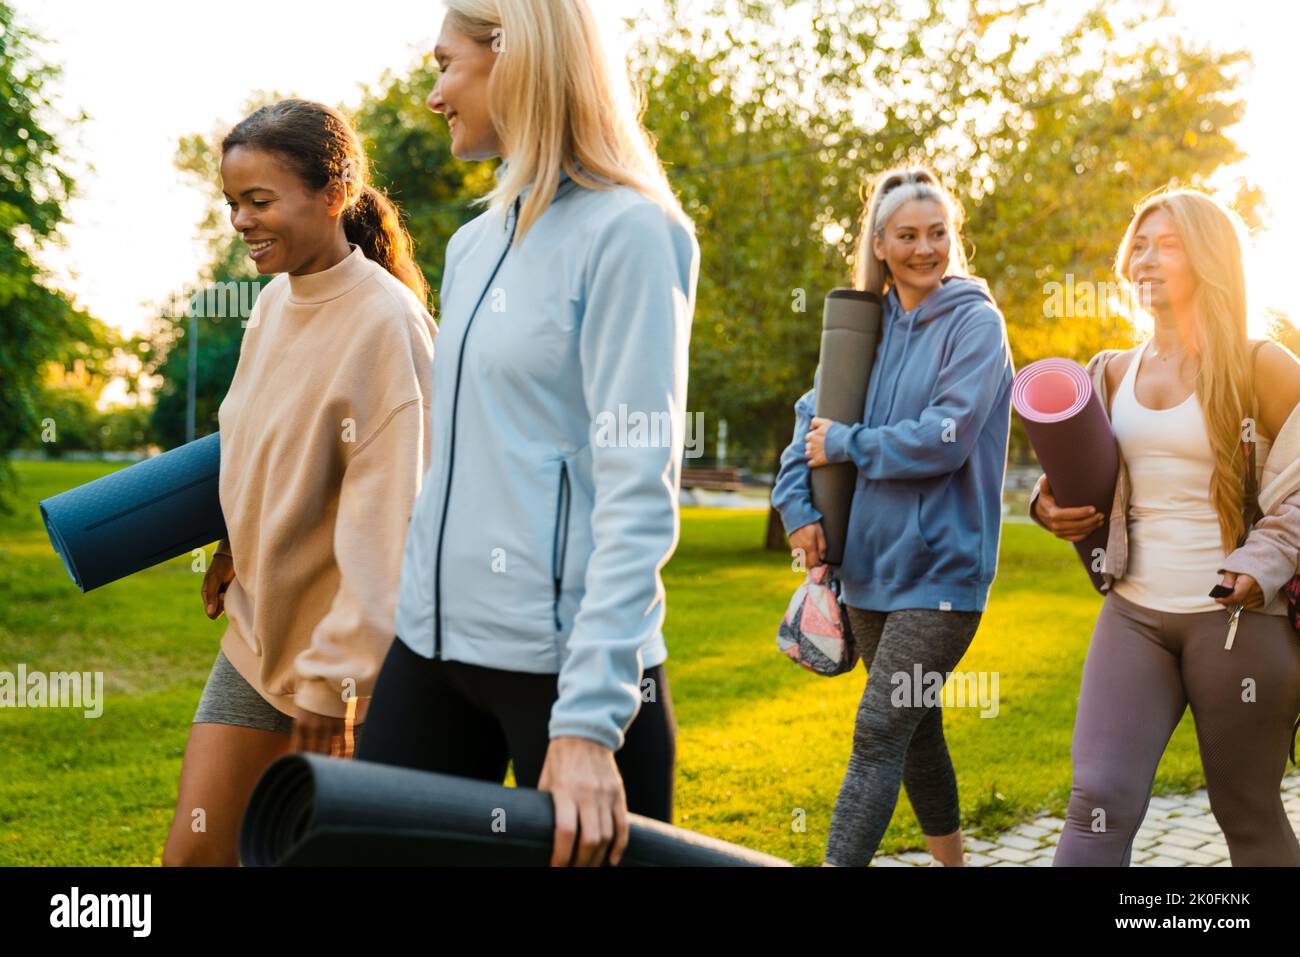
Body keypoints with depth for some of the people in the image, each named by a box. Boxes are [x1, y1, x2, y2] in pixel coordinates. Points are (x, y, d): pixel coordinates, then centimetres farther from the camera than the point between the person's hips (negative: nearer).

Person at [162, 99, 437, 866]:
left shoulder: (386, 322, -19)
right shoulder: (276, 302, 5)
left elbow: (385, 515, -21)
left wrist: (334, 676, -21)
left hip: (349, 651, -7)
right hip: (258, 631, 7)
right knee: (193, 850, 6)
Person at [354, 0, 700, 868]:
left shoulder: (626, 234, -9)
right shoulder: (472, 244, 13)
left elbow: (639, 497, -16)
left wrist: (588, 720, -22)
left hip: (562, 657, -7)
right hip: (433, 637, 7)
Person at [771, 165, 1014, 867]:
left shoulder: (975, 323, -7)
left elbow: (944, 439, -18)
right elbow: (812, 415, 13)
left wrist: (845, 445, -8)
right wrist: (797, 505, -2)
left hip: (939, 567, -7)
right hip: (870, 564, 7)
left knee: (878, 736, -11)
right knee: (915, 731, 17)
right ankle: (949, 857, 33)